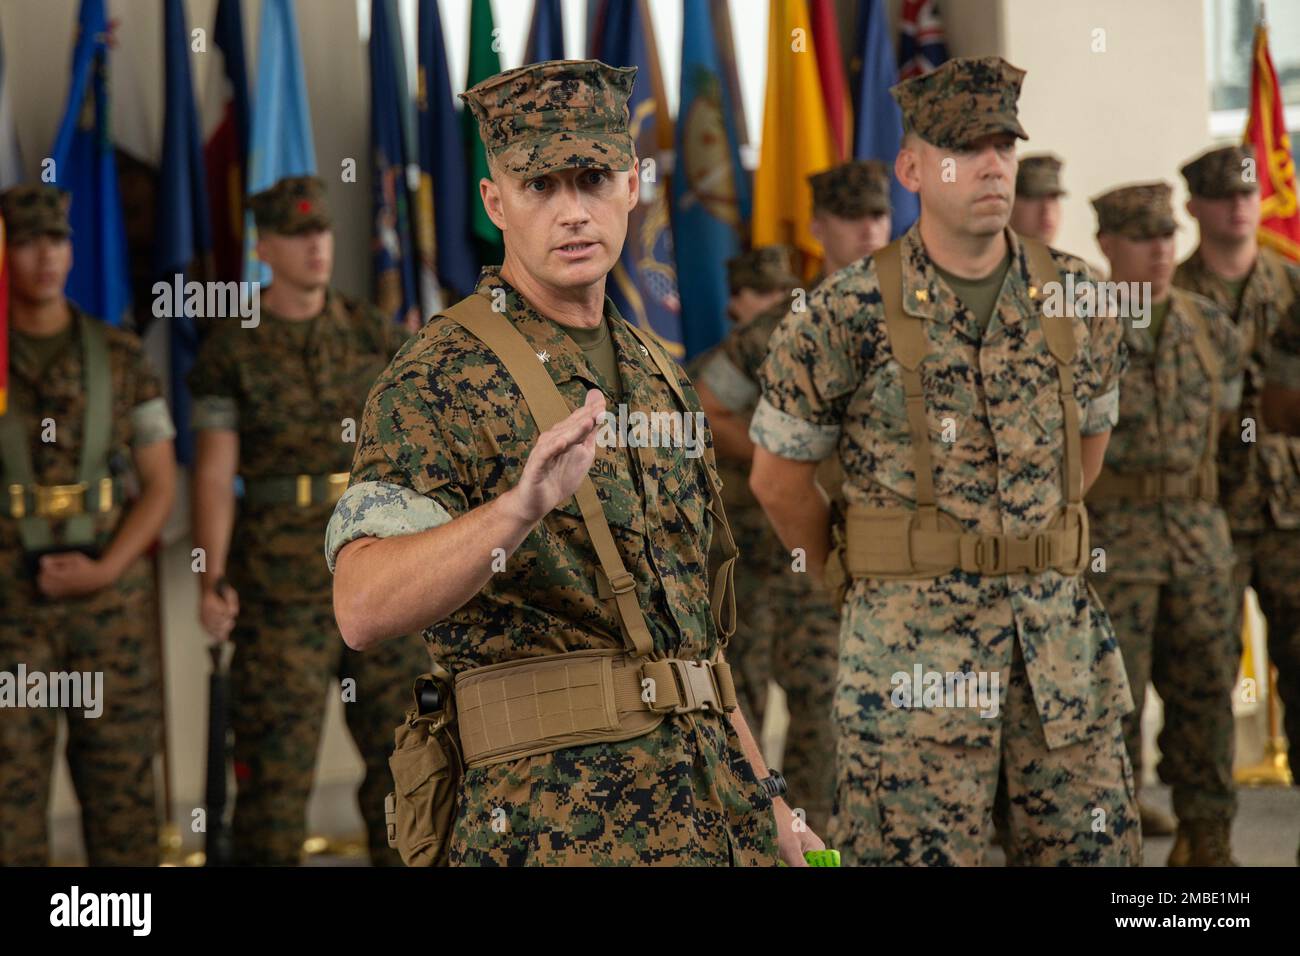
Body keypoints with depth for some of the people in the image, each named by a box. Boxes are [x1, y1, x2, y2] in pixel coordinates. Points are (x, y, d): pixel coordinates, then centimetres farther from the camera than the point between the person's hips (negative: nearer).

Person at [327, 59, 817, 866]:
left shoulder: (655, 375, 14)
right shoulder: (437, 382, -9)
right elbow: (364, 608, -24)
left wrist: (767, 800, 16)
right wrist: (521, 507, -38)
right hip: (564, 825, -6)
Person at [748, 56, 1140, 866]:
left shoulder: (1073, 297, 5)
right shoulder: (852, 313, -7)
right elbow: (780, 478, 3)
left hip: (1060, 621, 4)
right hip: (911, 638, -4)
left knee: (1098, 845, 5)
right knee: (919, 852, -1)